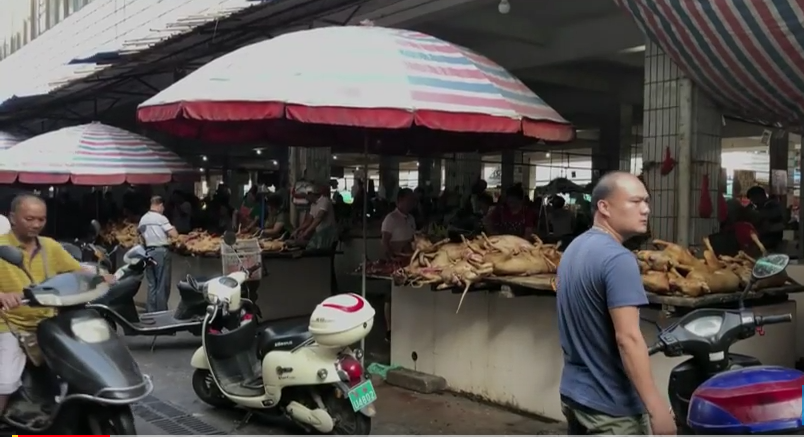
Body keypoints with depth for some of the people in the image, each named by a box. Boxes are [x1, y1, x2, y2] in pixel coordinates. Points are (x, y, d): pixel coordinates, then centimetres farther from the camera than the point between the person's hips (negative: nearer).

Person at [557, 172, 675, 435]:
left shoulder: (574, 249, 8)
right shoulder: (617, 259, -21)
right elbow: (627, 338, -26)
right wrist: (657, 407, -24)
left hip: (574, 393, 9)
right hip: (612, 406, -9)